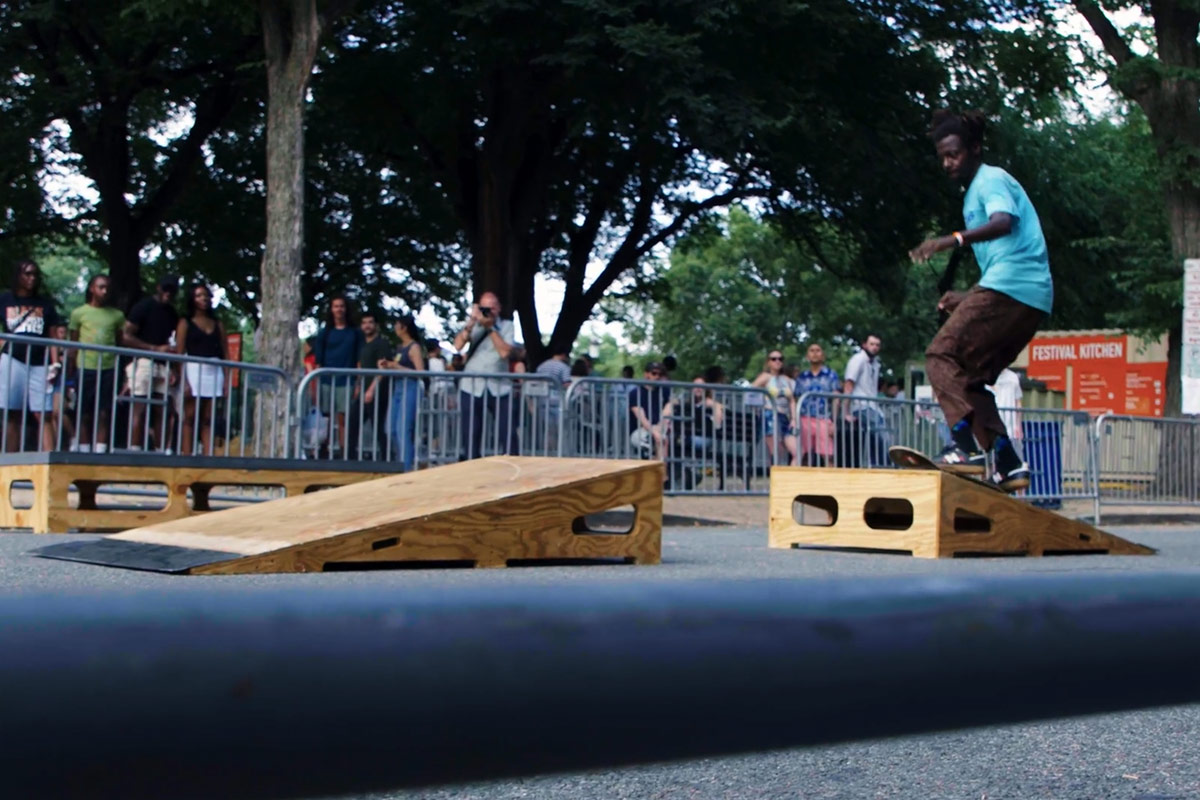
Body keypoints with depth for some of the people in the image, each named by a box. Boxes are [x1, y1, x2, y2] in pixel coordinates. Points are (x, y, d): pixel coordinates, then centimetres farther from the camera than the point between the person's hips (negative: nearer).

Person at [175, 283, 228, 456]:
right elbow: (179, 353, -2)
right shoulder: (185, 323, 6)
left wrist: (226, 380, 3)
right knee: (190, 418, -4)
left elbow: (225, 354, 13)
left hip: (214, 372, 3)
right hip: (193, 370, -3)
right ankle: (186, 457, -4)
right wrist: (184, 381, -12)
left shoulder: (218, 325, 16)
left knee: (208, 420, 1)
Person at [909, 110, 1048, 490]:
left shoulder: (992, 180, 0)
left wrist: (952, 239, -37)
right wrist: (968, 299, 29)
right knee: (969, 377, 9)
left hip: (1009, 287, -10)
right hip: (1031, 298, 10)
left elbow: (1004, 222, -24)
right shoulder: (976, 191, 29)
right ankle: (1007, 462, 3)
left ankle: (966, 443, -28)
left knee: (942, 354, -14)